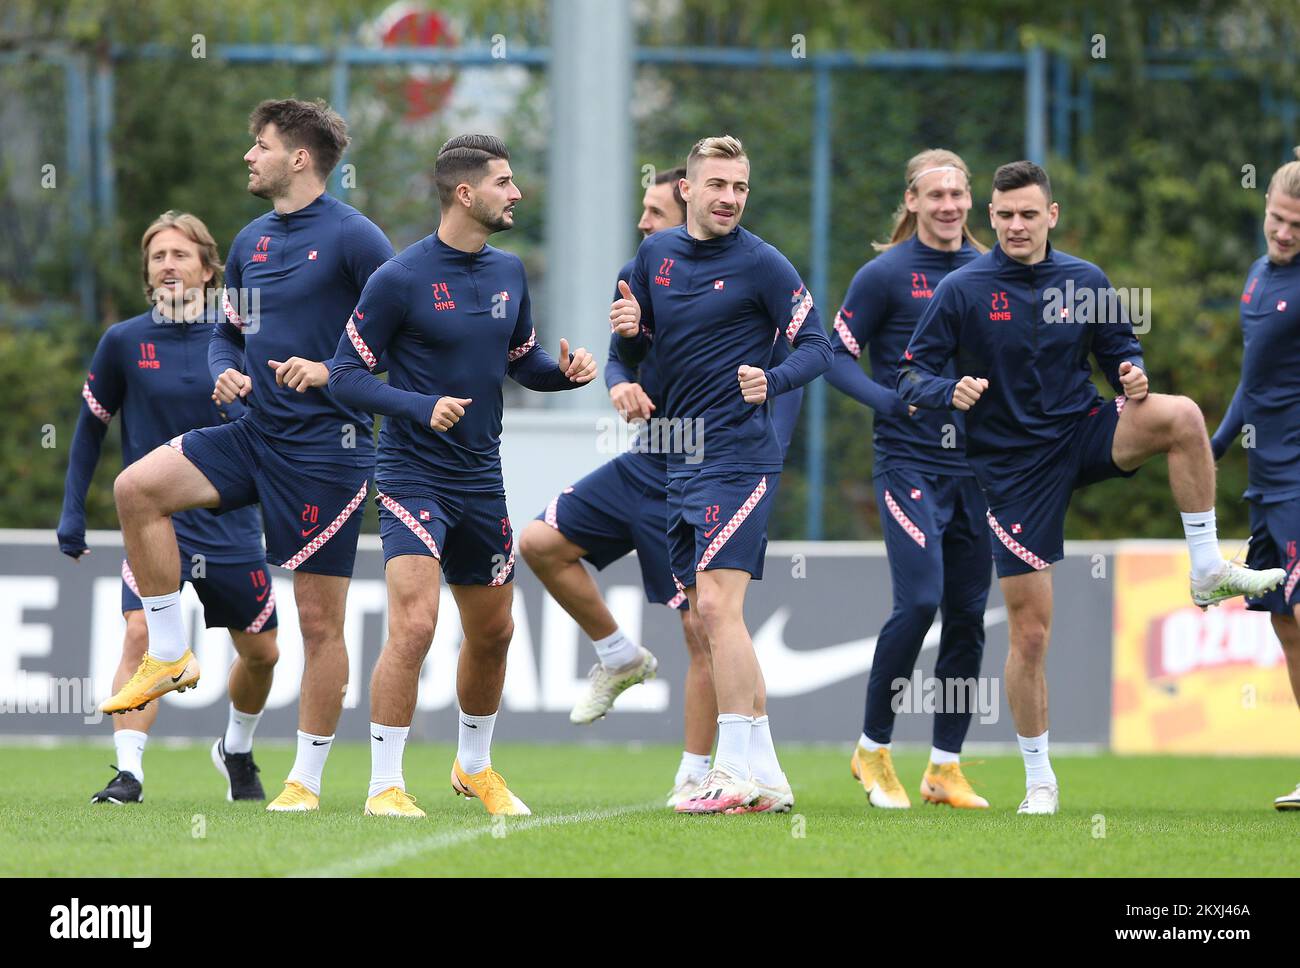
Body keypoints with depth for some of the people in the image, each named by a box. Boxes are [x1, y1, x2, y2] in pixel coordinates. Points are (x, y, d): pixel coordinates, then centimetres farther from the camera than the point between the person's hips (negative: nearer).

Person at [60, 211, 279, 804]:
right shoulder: (123, 342, -1)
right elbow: (91, 426, 10)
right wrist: (72, 513, 6)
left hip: (231, 525, 2)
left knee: (261, 653, 11)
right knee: (141, 633, -24)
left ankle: (237, 751, 38)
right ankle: (128, 772, -24)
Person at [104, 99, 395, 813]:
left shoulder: (351, 237, -9)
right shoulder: (250, 242, 13)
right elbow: (228, 332, 24)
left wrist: (333, 371, -18)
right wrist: (225, 371, 2)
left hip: (326, 446, -7)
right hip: (257, 433, 7)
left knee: (319, 619, -2)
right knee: (136, 487, -12)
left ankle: (307, 778, 7)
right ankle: (169, 655, -1)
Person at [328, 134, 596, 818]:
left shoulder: (509, 272, 7)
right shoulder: (401, 279, -13)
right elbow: (345, 375, -11)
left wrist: (565, 371, -2)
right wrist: (422, 407, -25)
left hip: (481, 475, 7)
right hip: (414, 474, -7)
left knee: (492, 632, 15)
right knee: (413, 624, -19)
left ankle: (474, 767, 35)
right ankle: (385, 785, -12)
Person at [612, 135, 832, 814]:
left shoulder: (761, 263, -7)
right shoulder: (656, 254, 12)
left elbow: (816, 345, -6)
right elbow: (636, 352, 19)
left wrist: (772, 381, -25)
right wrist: (629, 331, -4)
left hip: (737, 453, -8)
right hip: (681, 455, 8)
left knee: (716, 604, -17)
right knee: (710, 620, 8)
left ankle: (736, 770, -18)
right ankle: (766, 776, 13)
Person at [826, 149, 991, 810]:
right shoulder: (886, 274, -4)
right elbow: (836, 356, -4)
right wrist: (894, 402, -19)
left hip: (976, 464, 5)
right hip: (910, 462, -5)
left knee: (968, 615, 4)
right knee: (919, 600, -16)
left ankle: (945, 768, 13)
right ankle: (873, 750, 0)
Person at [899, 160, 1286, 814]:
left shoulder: (1085, 282, 2)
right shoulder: (962, 291, -7)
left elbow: (1119, 350, 13)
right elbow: (911, 374, -5)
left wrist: (1132, 374, -11)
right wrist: (949, 392, -26)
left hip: (1083, 435, 2)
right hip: (1014, 466, -2)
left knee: (1181, 416, -29)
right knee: (1029, 632, -2)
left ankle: (1208, 571, -18)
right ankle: (1039, 780, 13)